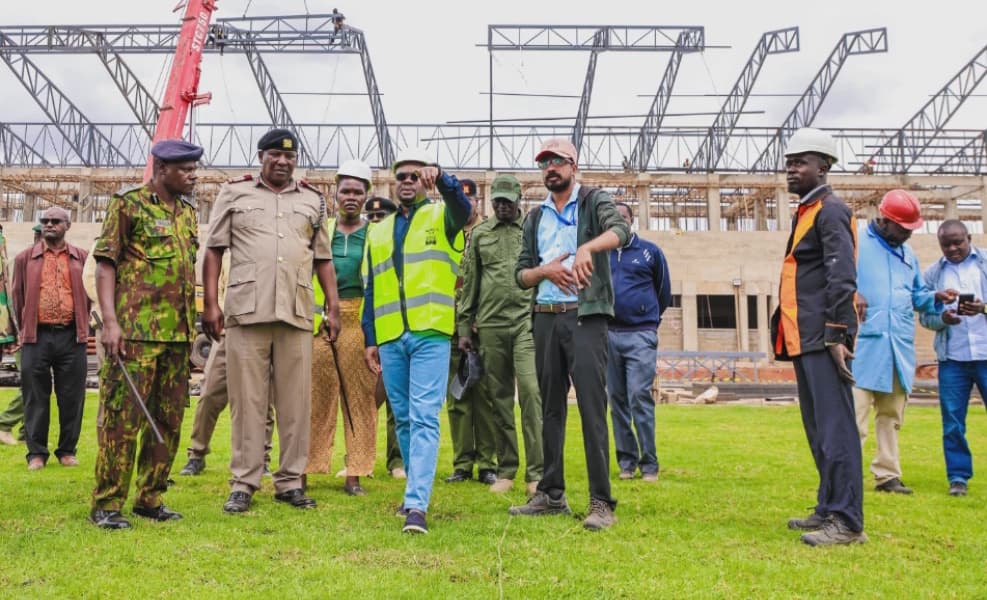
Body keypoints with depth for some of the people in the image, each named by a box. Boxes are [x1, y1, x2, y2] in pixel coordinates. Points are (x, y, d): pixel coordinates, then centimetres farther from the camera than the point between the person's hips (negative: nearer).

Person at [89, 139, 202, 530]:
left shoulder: (188, 212, 17)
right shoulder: (128, 205, -2)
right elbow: (105, 264, -6)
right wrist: (110, 321, -16)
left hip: (179, 334, 7)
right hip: (136, 331, -7)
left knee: (169, 420, 10)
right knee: (122, 418, -4)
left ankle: (150, 498, 20)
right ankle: (106, 505, 5)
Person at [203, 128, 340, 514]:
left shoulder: (313, 200, 16)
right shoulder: (234, 193, 10)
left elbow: (323, 258, 17)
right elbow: (214, 250, 7)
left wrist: (333, 307, 9)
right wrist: (210, 303, -2)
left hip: (297, 315, 2)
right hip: (246, 312, -2)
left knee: (296, 401, 3)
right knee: (247, 400, 0)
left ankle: (290, 481, 13)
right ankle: (243, 483, 8)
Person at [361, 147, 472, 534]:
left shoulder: (441, 218, 7)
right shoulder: (378, 232, 20)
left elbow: (462, 206, -19)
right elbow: (370, 291, 18)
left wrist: (442, 178, -38)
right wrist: (370, 339, 12)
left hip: (430, 335, -5)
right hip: (390, 338, 5)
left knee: (424, 418, -10)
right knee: (403, 420, 11)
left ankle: (416, 505, -14)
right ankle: (417, 489, 25)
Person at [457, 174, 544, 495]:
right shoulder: (479, 234, 13)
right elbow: (469, 283, 13)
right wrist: (464, 327, 9)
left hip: (527, 320, -2)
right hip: (490, 324, 3)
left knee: (530, 390, -13)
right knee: (498, 397, 6)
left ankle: (536, 472, -8)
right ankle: (506, 470, 14)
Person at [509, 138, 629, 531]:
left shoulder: (593, 201, 2)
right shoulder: (535, 217, 17)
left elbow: (621, 230, -19)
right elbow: (521, 274, 13)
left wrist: (587, 247, -38)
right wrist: (546, 270, -8)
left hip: (585, 316, -5)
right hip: (545, 318, 5)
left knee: (592, 407, -9)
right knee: (550, 408, 10)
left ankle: (602, 502, -5)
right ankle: (551, 495, 19)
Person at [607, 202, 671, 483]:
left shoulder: (650, 251, 4)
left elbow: (664, 292, 14)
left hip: (641, 335, -3)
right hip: (609, 335, 3)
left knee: (639, 396, -12)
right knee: (617, 400, 6)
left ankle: (649, 464, -5)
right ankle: (626, 461, 14)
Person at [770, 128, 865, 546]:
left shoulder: (830, 210, -7)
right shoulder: (805, 212, 21)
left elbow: (842, 278, -17)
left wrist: (837, 336, -22)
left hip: (823, 340, -10)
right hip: (804, 340, 10)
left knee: (835, 427, -8)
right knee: (818, 429, 13)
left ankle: (847, 521, -4)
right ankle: (829, 508, 22)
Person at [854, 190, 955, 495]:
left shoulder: (907, 253, 21)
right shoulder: (855, 241, -1)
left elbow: (917, 295, 25)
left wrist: (935, 298, 4)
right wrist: (851, 294, -25)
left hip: (900, 348, 7)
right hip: (863, 344, -7)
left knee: (891, 416, 12)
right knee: (855, 413, -11)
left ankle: (888, 475, 20)